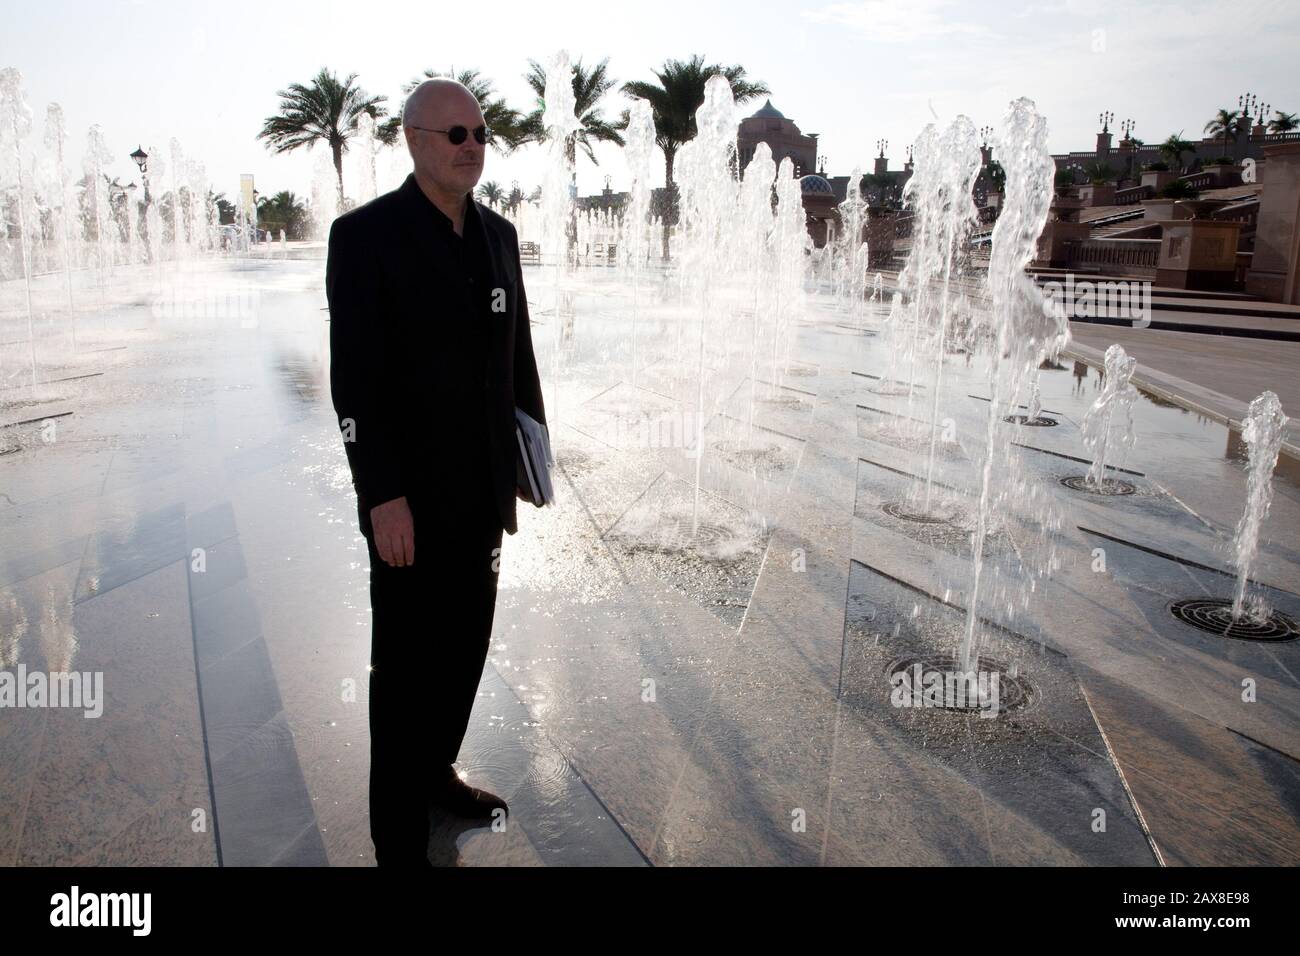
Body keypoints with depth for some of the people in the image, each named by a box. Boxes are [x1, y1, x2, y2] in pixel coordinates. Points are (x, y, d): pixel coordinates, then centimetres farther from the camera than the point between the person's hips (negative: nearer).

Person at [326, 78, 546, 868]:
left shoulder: (499, 234, 8)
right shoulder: (366, 235, -11)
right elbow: (355, 378, -15)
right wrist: (383, 496, -19)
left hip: (485, 490, 6)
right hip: (411, 494, -6)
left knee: (465, 649, 17)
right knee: (408, 668, 5)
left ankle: (436, 771, 39)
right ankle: (401, 838, 21)